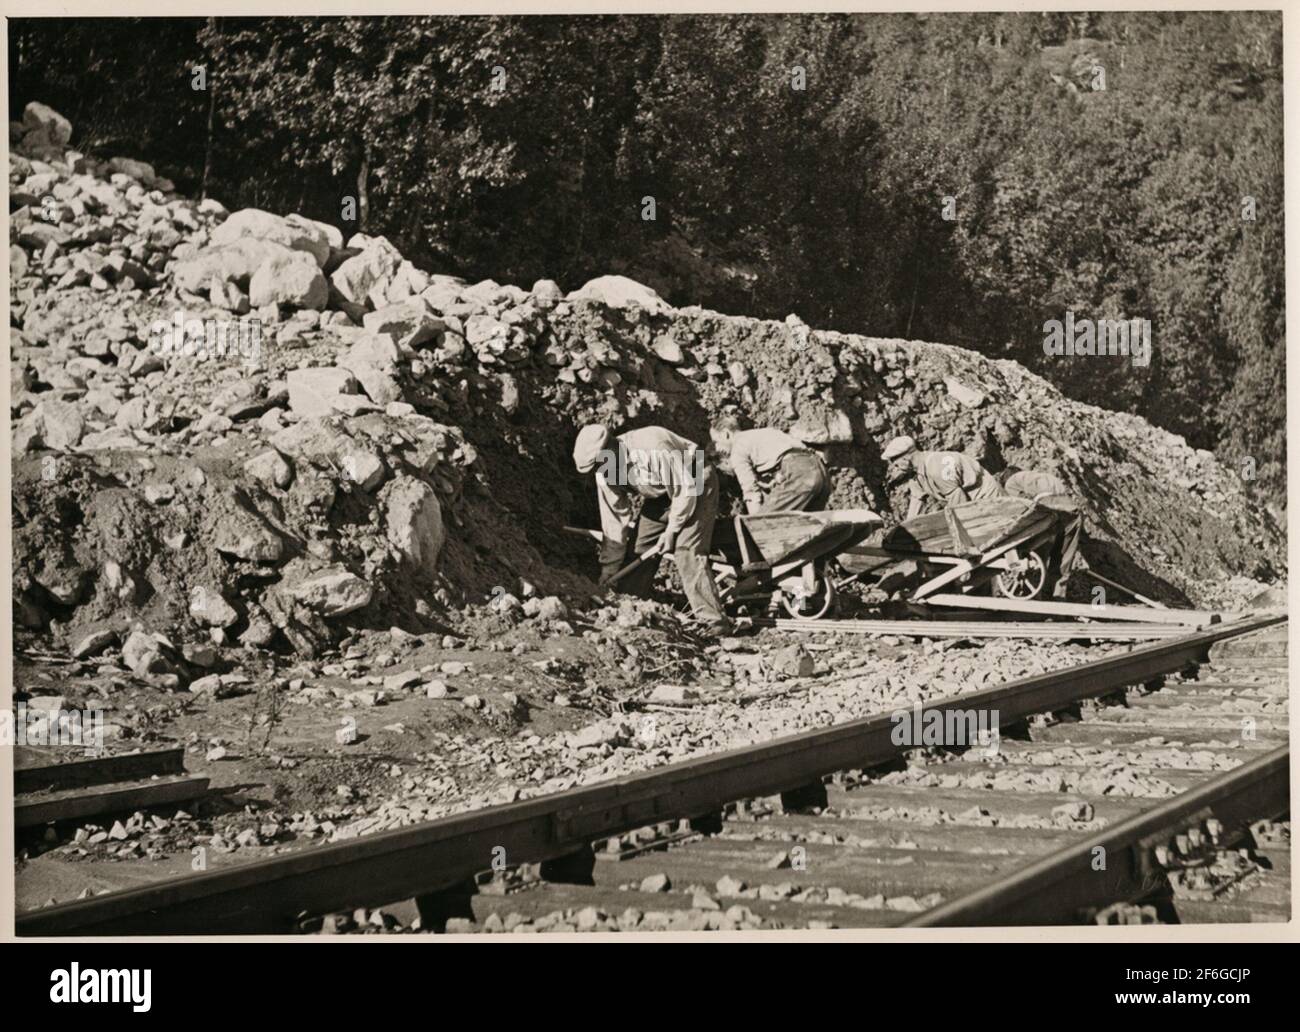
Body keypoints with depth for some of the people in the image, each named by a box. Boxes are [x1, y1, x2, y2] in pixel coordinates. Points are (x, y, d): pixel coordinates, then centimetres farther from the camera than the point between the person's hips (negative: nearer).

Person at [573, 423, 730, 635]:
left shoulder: (654, 448, -36)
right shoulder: (605, 474, -13)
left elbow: (686, 487, -26)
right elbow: (614, 523, -7)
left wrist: (672, 529, -20)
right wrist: (607, 576, -7)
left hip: (695, 485, -7)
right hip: (661, 494, 7)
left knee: (687, 552, -20)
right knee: (637, 550, 0)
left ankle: (715, 622, -20)